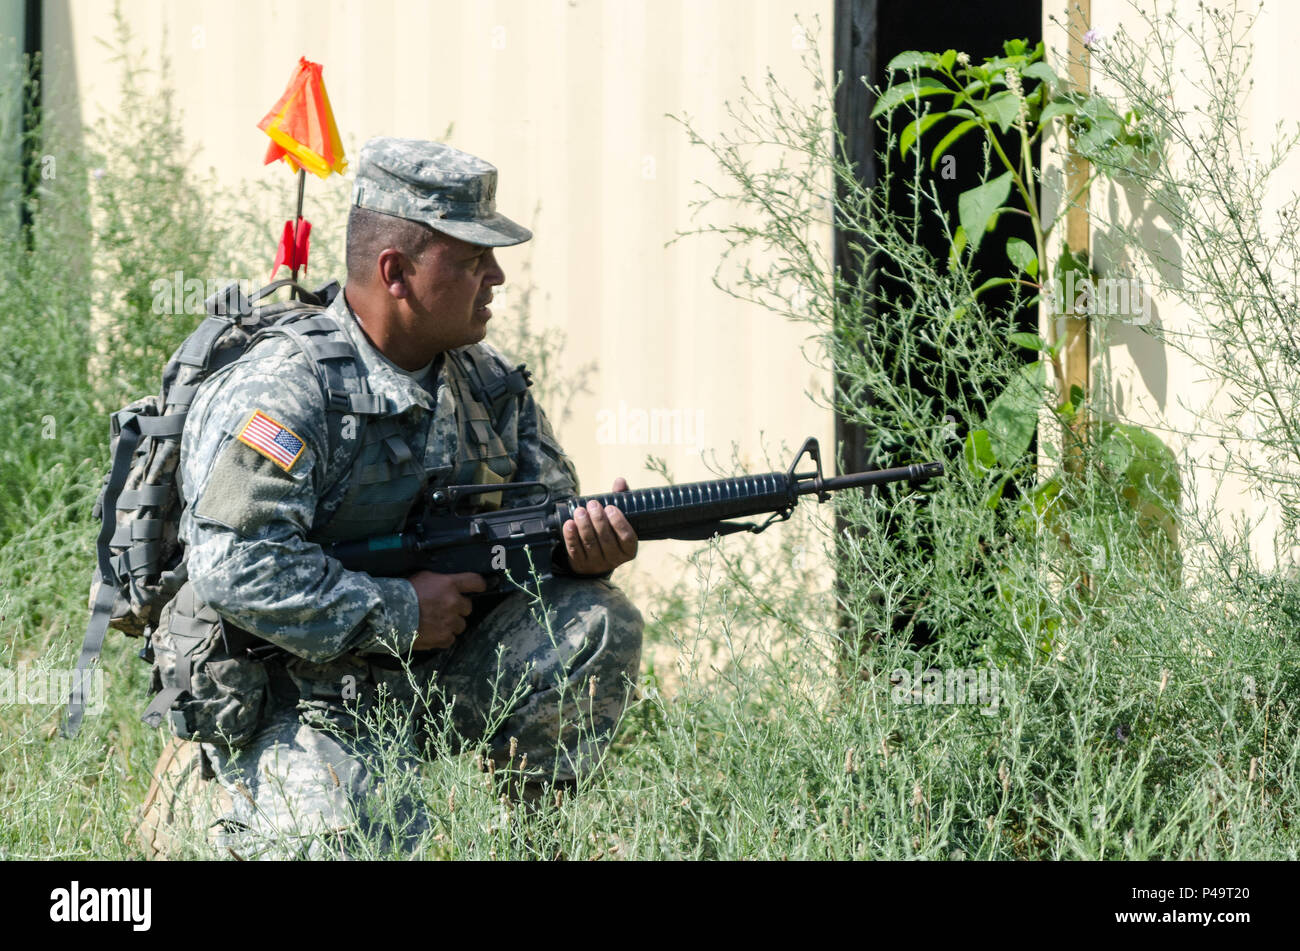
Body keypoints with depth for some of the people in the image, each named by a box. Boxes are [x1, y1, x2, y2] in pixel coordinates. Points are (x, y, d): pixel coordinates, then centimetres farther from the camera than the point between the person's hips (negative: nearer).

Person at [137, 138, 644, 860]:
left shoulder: (486, 384, 5)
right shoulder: (287, 389, -21)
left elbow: (548, 512, 12)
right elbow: (234, 567, -29)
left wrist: (587, 545, -14)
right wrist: (398, 611, -25)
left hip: (427, 679, 6)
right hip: (285, 704, -6)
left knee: (597, 623, -11)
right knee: (369, 844, -27)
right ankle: (203, 793, 4)